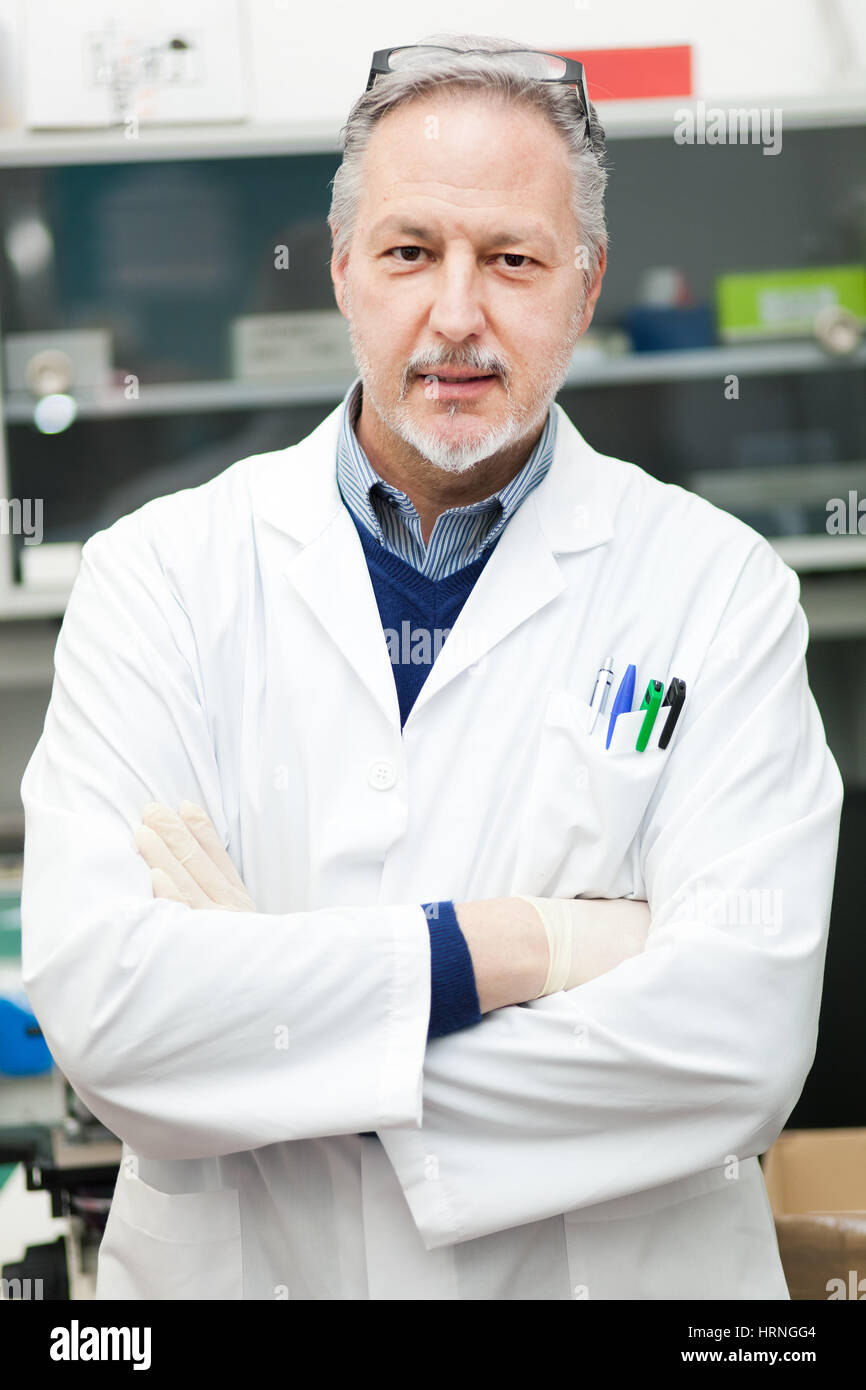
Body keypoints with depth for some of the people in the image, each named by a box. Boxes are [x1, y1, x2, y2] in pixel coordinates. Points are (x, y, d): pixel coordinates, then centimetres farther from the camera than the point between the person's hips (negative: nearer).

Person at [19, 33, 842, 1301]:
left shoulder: (721, 587, -7)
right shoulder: (161, 573, -6)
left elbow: (744, 1038, -19)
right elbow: (97, 1001, -18)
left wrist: (266, 985, -20)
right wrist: (515, 947, -22)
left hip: (616, 1273, 0)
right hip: (232, 1270, 1)